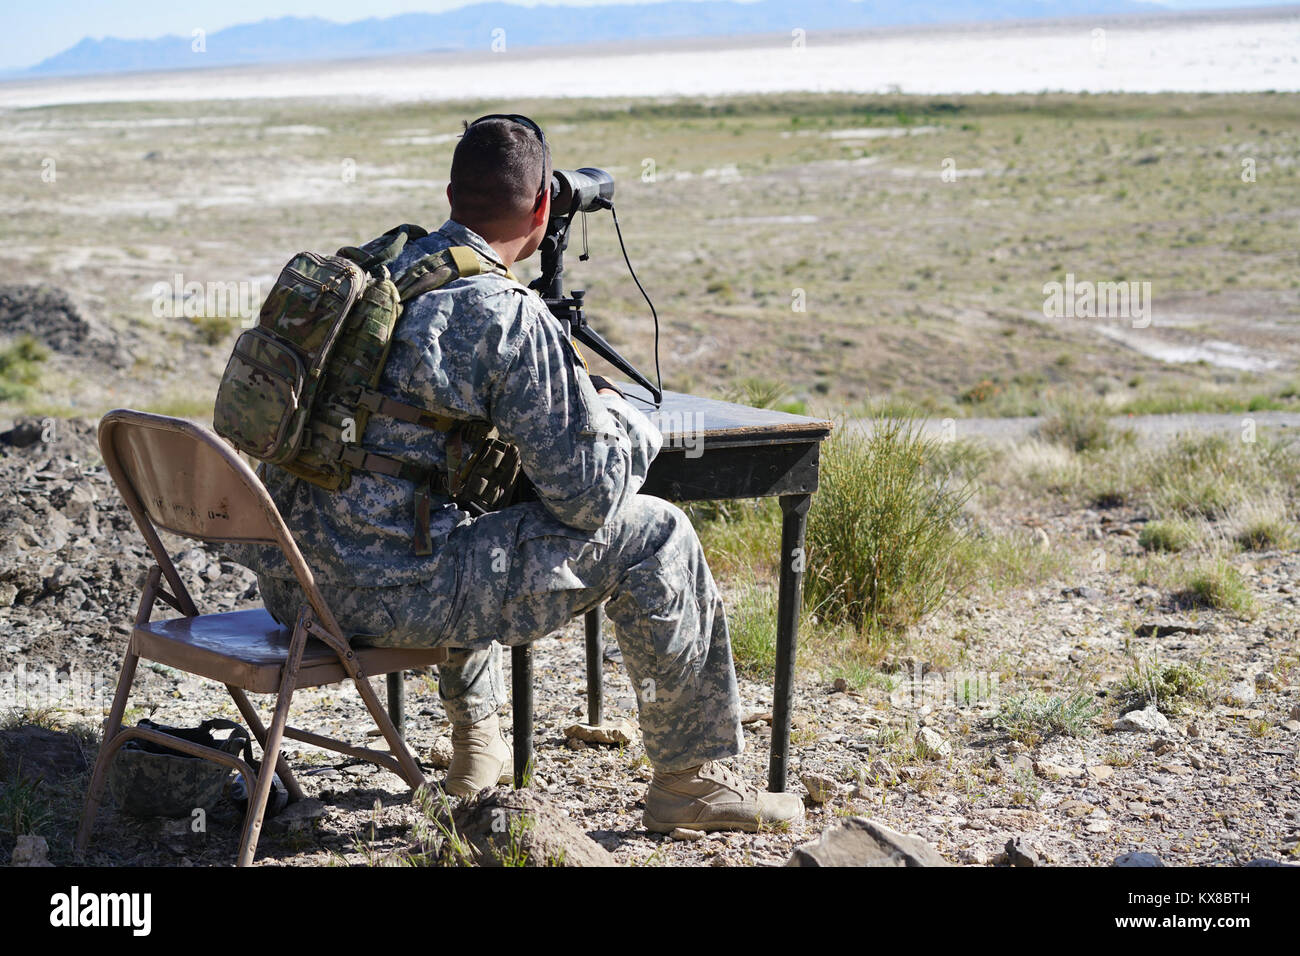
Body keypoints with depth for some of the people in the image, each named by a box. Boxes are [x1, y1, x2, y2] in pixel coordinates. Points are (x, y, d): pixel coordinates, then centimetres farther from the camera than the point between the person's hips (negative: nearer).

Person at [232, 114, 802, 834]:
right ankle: (690, 779, 14)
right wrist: (622, 416, 11)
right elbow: (587, 493, -11)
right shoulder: (510, 316, -13)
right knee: (654, 537, 2)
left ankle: (476, 743, 41)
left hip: (289, 580, 9)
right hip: (383, 596, -8)